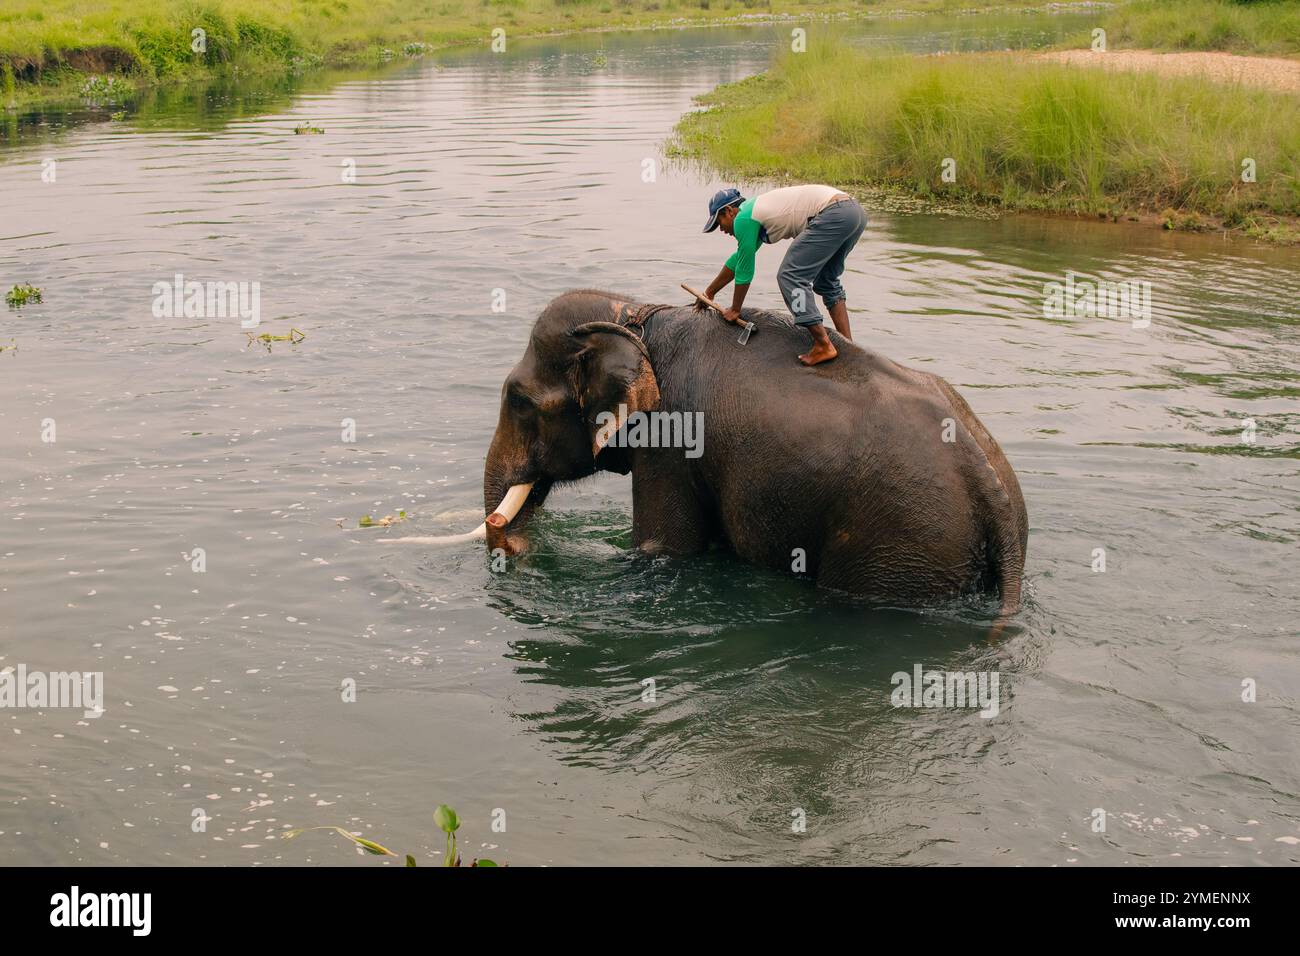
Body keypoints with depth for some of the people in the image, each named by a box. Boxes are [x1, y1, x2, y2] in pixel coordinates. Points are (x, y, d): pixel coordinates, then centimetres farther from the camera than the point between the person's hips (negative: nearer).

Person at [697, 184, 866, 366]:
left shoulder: (743, 219, 2)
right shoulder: (757, 207, 30)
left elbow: (744, 271, 8)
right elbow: (738, 260, 41)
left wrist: (735, 310, 21)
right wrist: (710, 293, 49)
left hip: (832, 214, -10)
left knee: (790, 276, -7)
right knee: (826, 282, 23)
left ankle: (823, 346, -11)